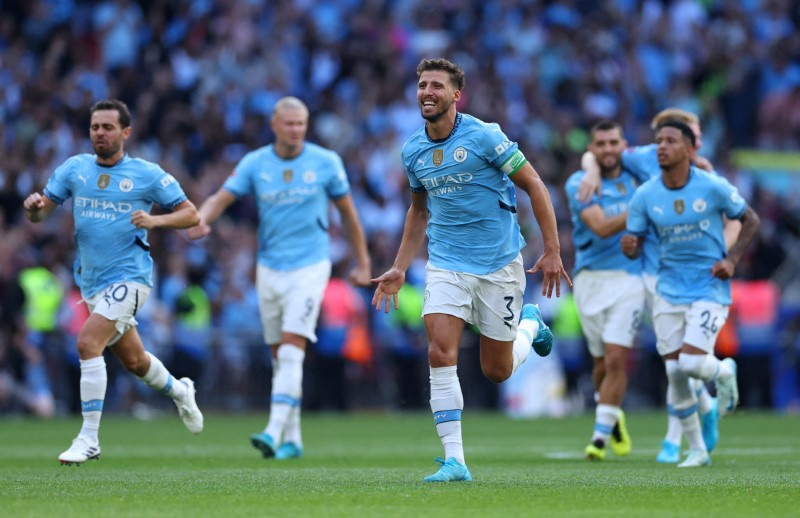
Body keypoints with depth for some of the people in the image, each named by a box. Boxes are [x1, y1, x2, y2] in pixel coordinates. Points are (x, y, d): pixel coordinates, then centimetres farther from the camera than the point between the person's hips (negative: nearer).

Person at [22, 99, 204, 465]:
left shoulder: (148, 174, -5)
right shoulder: (74, 168, 5)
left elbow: (190, 214, -2)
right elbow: (40, 214, 5)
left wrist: (155, 220, -20)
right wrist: (33, 206, -20)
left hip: (129, 276, -5)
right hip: (91, 281, 5)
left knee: (88, 343, -23)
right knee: (133, 360, 18)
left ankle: (88, 438, -19)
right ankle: (179, 391, 49)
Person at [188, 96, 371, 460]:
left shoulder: (326, 162, -3)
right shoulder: (254, 163, 0)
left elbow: (347, 212, 6)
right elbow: (221, 198, -7)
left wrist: (362, 263, 9)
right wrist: (201, 220, -29)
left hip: (310, 267, -3)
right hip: (270, 268, 3)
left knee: (291, 353, -16)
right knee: (280, 358, 9)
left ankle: (275, 433, -23)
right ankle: (292, 439, 18)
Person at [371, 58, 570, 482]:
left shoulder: (484, 137, -14)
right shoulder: (413, 151, 2)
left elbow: (533, 185, -8)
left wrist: (552, 251, -11)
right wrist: (399, 268, 14)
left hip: (499, 263, -3)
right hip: (446, 263, 3)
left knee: (497, 370, 6)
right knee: (440, 354, -17)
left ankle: (530, 325, 40)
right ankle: (454, 460, -14)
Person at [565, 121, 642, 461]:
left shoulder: (635, 175, 8)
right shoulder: (579, 184, -2)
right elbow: (601, 227, -14)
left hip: (629, 277, 0)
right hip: (590, 279, 0)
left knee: (616, 359, -13)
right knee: (602, 363, 8)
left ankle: (600, 435, -9)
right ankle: (612, 416, 37)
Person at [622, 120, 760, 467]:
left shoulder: (713, 187, -10)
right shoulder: (645, 196, -4)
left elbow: (750, 220, 4)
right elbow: (636, 246, 2)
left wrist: (731, 259, -9)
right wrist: (629, 247, -23)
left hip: (710, 289, -3)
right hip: (669, 291, 3)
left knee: (691, 363, -19)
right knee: (675, 373, -1)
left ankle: (723, 372, 19)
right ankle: (696, 449, 15)